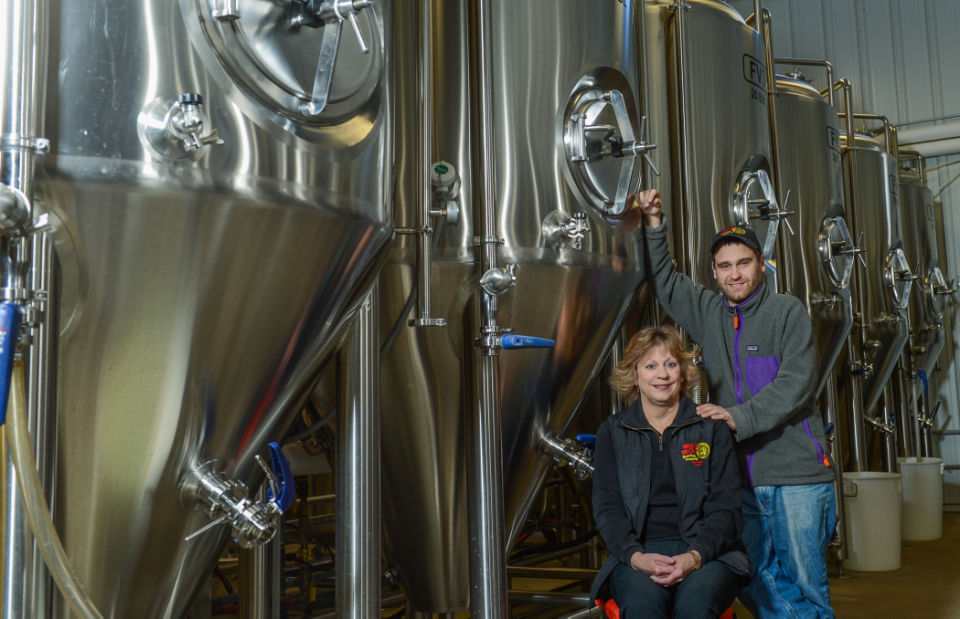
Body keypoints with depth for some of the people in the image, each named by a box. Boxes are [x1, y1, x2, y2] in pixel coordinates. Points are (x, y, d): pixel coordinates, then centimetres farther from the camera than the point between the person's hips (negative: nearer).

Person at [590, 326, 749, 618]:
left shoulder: (712, 427, 10)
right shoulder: (613, 432, 12)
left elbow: (725, 506, 4)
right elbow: (607, 507, 5)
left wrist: (694, 556, -14)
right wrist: (635, 556, -14)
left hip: (706, 553, 0)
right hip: (638, 553, 0)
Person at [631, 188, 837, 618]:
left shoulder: (788, 312, -3)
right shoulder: (707, 312, 9)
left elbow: (796, 383, -14)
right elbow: (664, 281, 21)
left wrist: (740, 417, -24)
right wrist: (653, 225, 10)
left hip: (796, 474, -4)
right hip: (739, 476, 5)